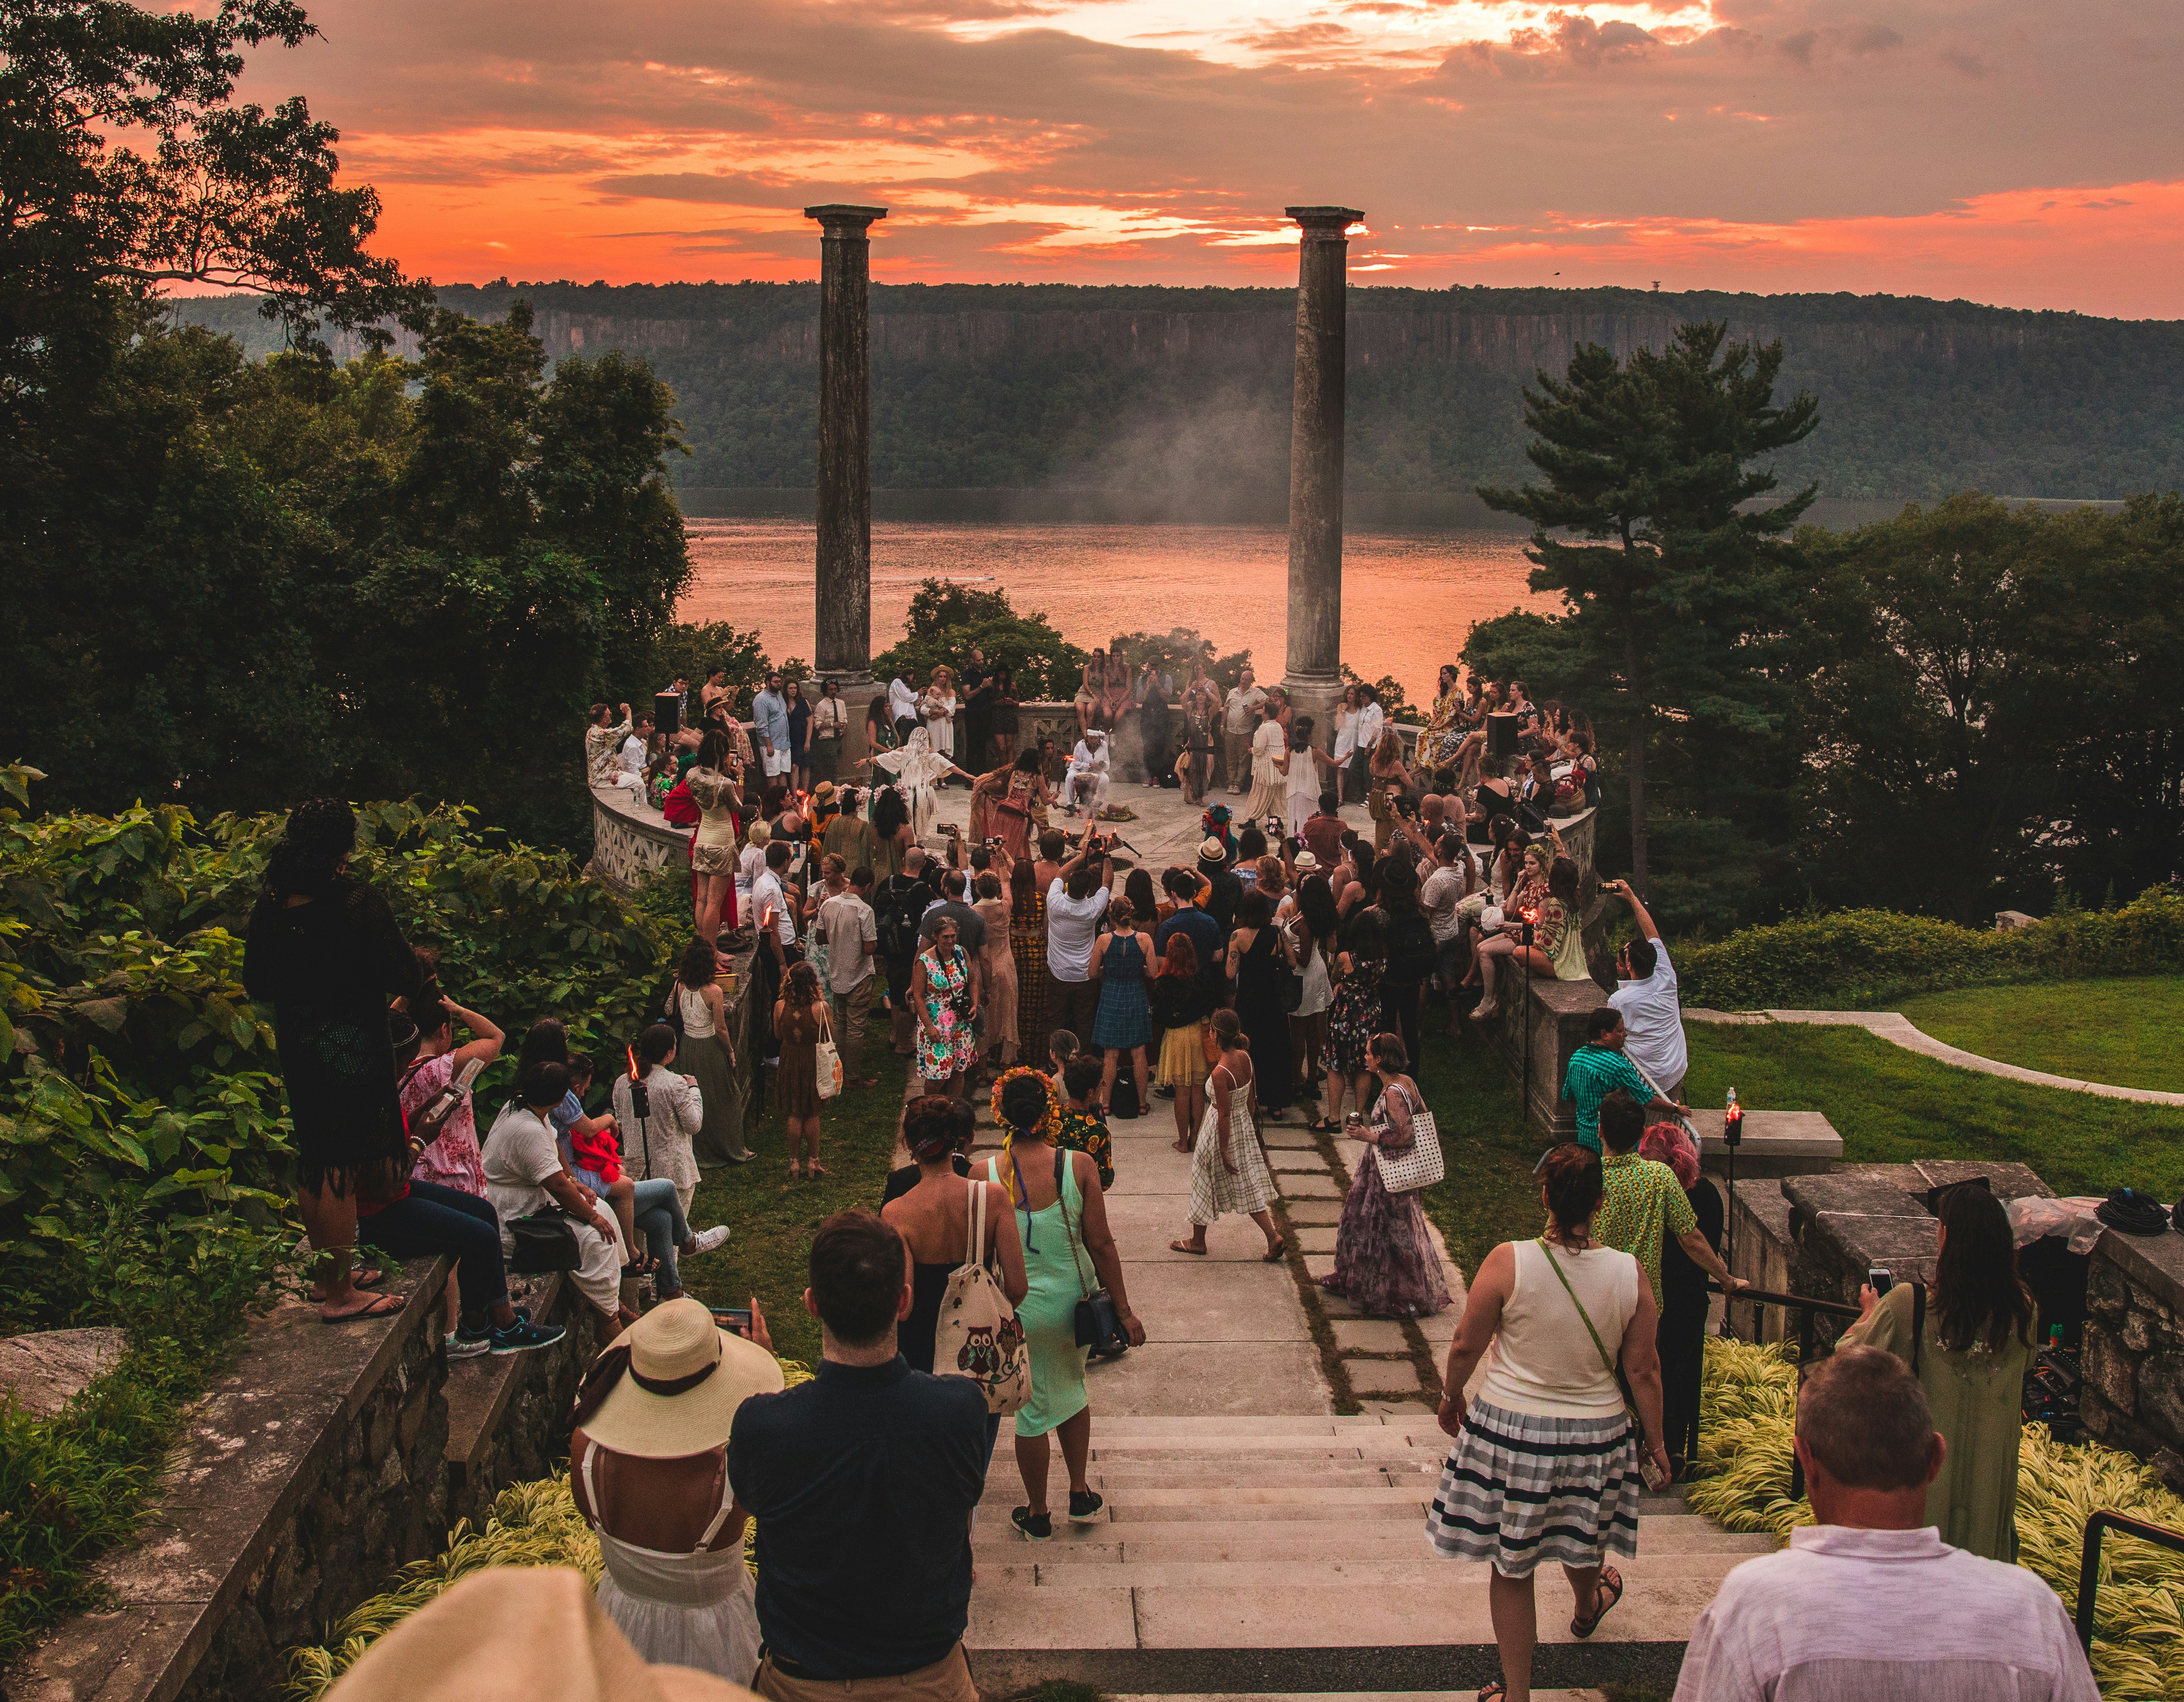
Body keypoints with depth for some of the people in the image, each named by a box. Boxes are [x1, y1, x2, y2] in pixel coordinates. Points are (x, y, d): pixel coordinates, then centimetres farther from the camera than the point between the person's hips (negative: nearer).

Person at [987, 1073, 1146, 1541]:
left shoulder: (985, 1175, -16)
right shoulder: (1079, 1166, -14)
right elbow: (1101, 1245, -11)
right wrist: (1124, 1311, -1)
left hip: (1019, 1308, -1)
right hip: (1073, 1300, 1)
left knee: (1032, 1408, 15)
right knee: (1072, 1388, 27)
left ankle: (1038, 1515, 31)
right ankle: (1080, 1496, 36)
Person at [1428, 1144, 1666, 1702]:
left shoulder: (1508, 1263, -19)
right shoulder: (1629, 1273, -12)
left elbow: (1466, 1346, -8)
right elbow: (1643, 1371, -5)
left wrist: (1450, 1397, 11)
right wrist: (1654, 1438, 11)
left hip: (1509, 1429, -3)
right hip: (1595, 1432, 3)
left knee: (1511, 1565, 12)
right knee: (1582, 1539, 32)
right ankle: (1587, 1608, 62)